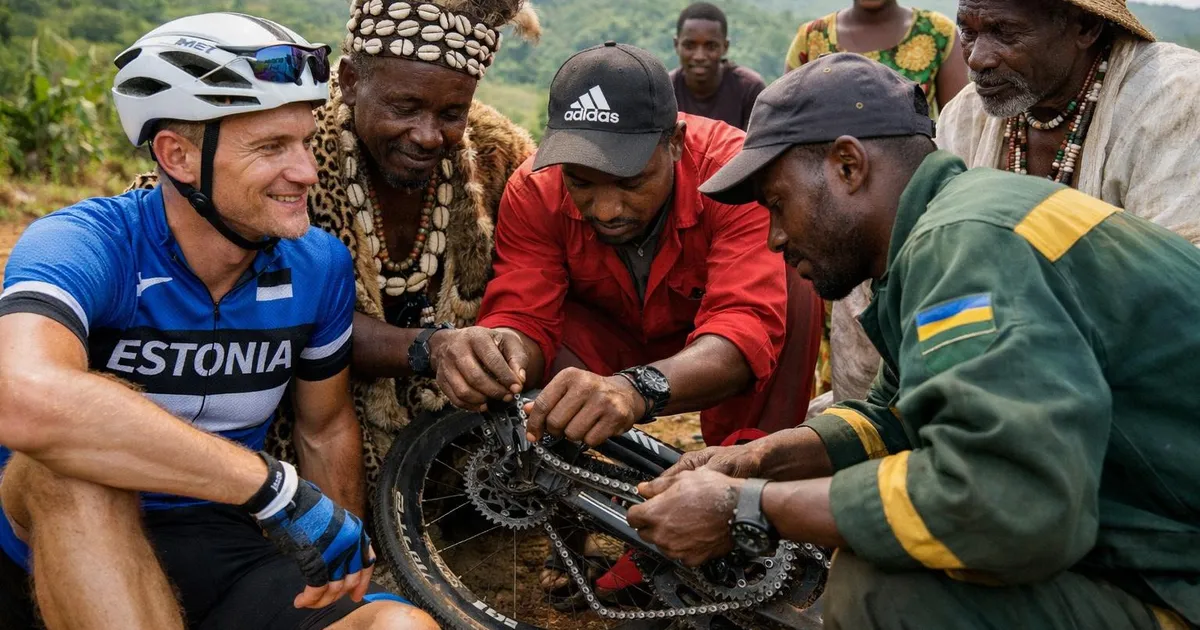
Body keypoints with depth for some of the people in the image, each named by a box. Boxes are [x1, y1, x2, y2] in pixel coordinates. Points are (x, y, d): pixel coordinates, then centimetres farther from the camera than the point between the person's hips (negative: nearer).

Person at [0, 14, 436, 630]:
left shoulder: (320, 266, -4)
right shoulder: (86, 246, -19)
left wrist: (344, 546, -5)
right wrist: (278, 486, -39)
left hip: (220, 551, 2)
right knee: (71, 452, -36)